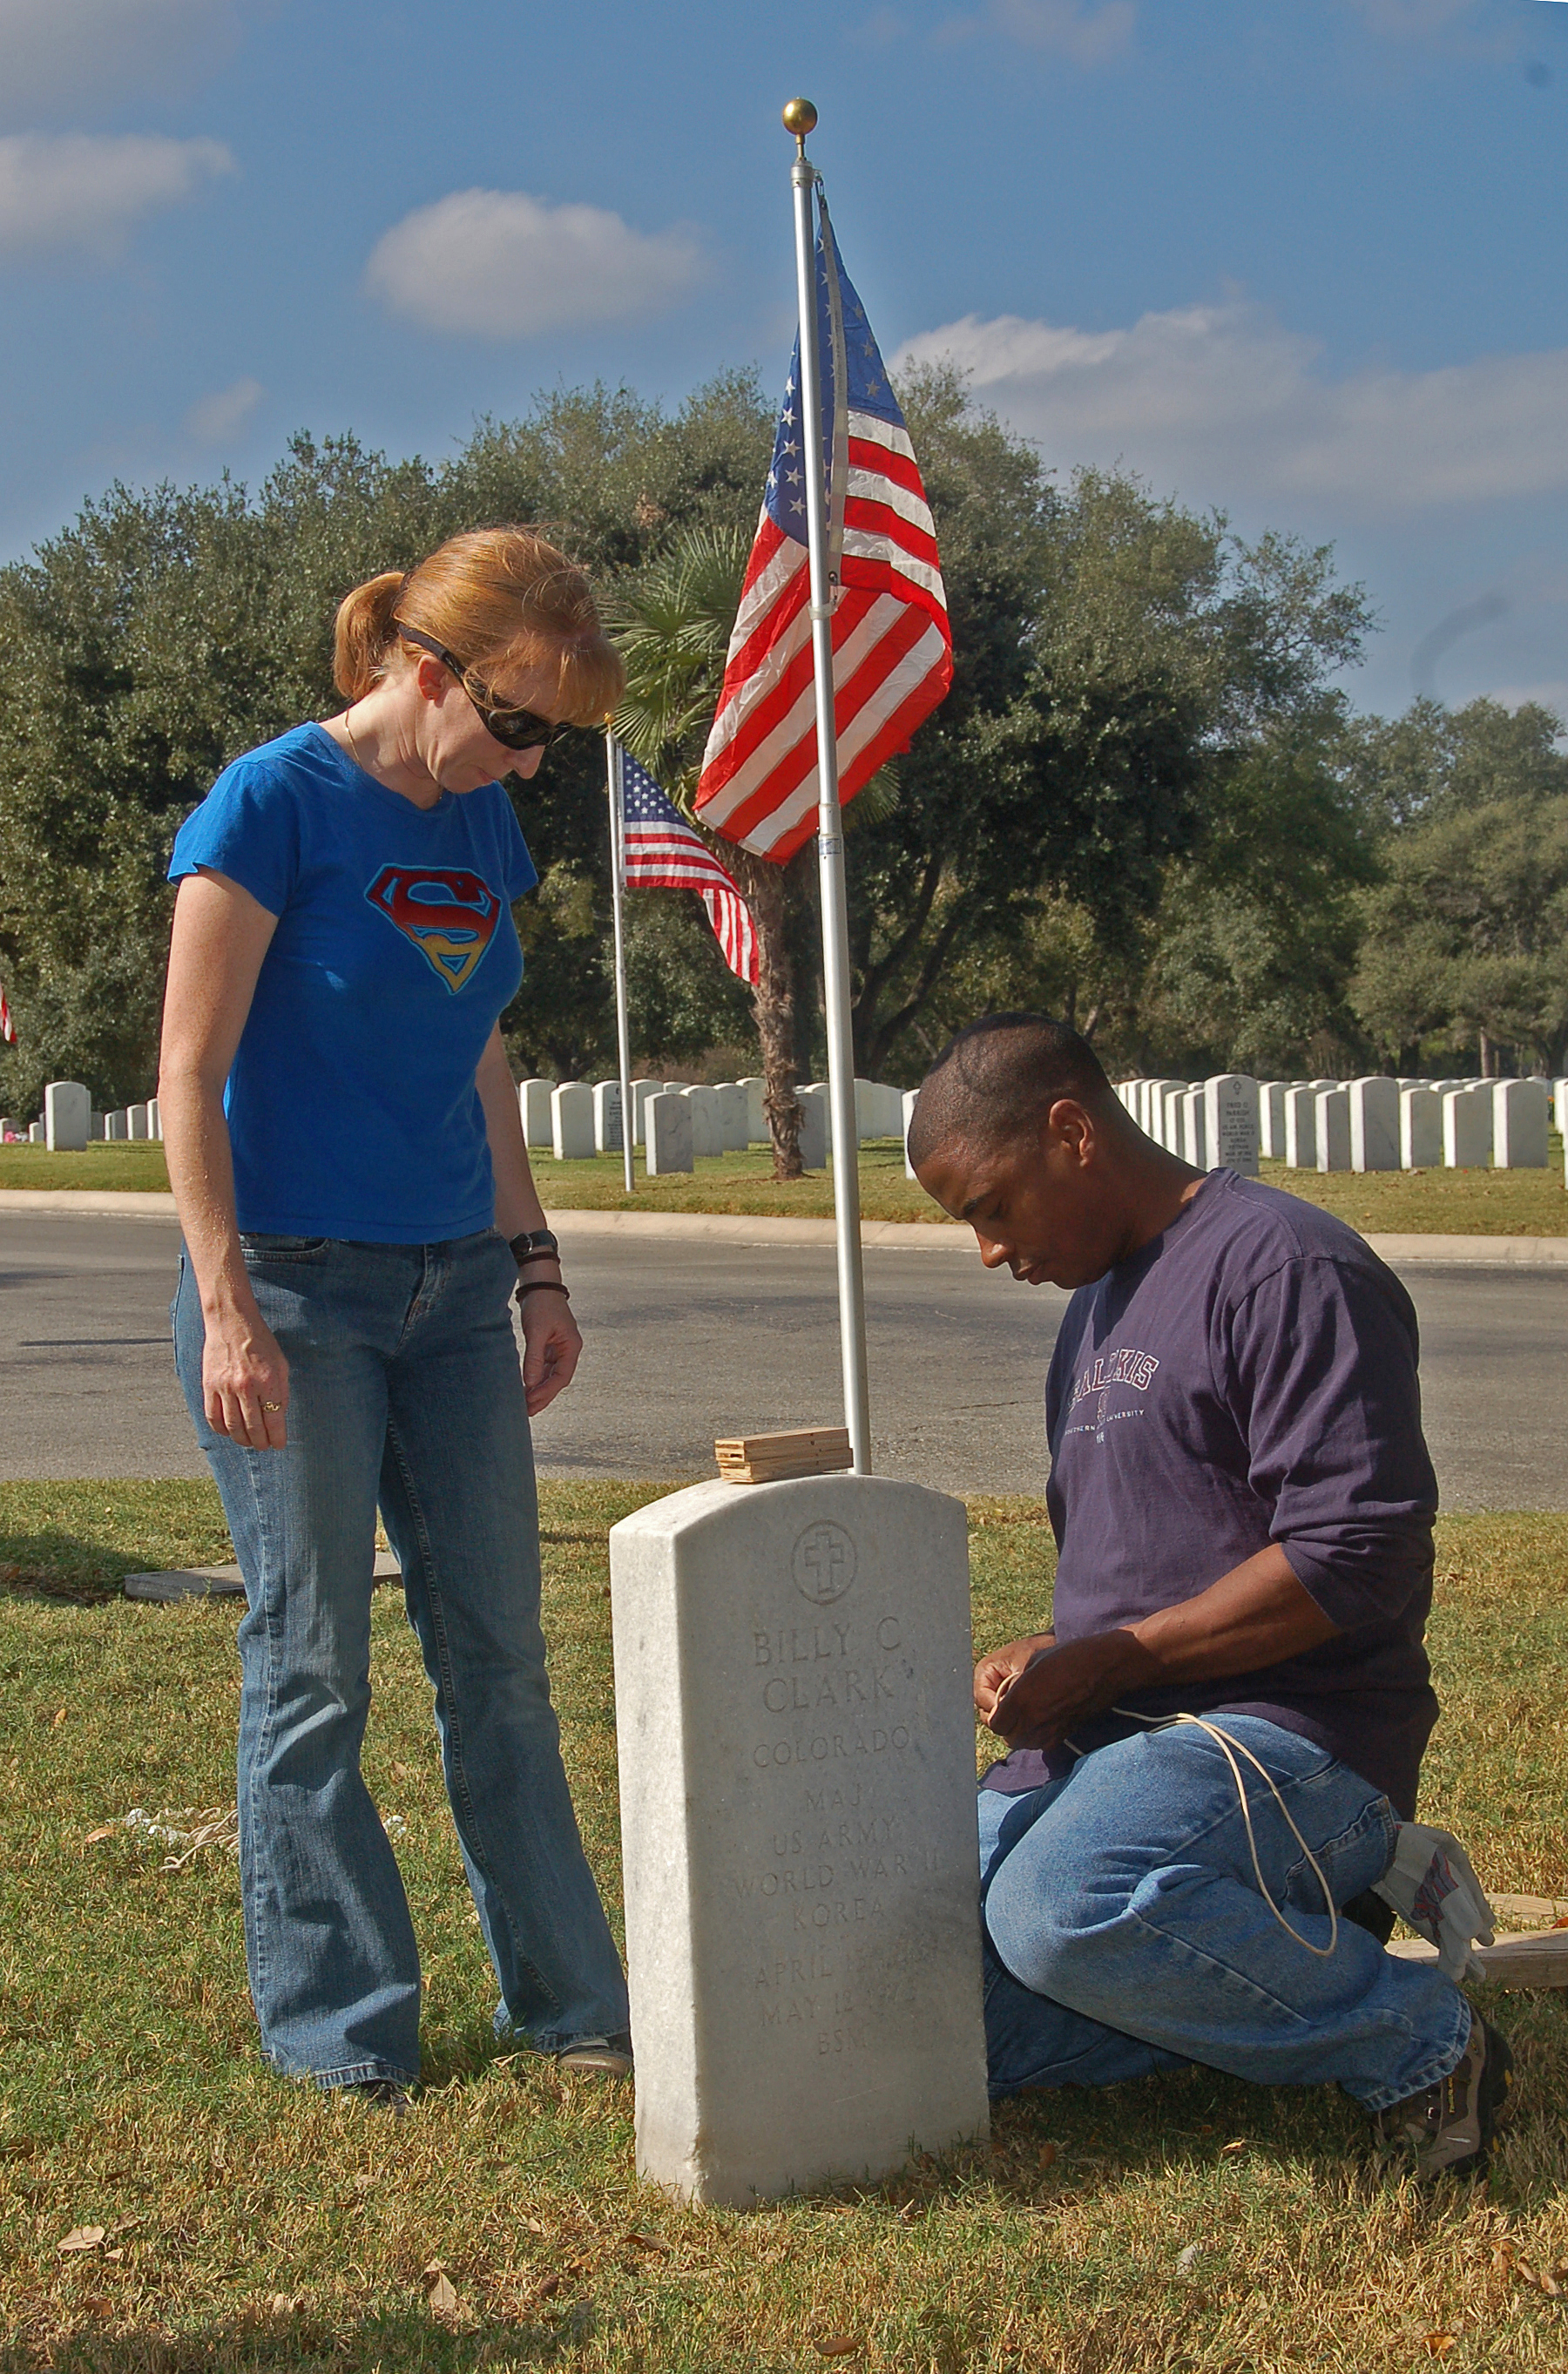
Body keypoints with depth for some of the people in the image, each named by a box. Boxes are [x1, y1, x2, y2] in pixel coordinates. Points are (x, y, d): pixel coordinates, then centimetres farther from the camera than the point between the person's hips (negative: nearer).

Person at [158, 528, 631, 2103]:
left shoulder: (480, 829, 9)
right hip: (297, 1285, -6)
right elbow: (190, 1071, -12)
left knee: (497, 1656, 9)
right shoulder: (274, 805, -11)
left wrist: (532, 1266, 16)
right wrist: (229, 1309, -17)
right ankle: (337, 2036, 11)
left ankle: (565, 2002, 18)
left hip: (451, 1292, 6)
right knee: (313, 1672, 1)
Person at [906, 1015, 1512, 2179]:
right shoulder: (1099, 1306, 21)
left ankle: (1418, 2036, -14)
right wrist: (1046, 1662, 7)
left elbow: (1356, 1556, -20)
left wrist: (1106, 1661, -17)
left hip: (1291, 1732, -9)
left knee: (1059, 1910, -36)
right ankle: (1282, 1962, 4)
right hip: (1107, 1740, 9)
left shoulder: (1284, 1264, -10)